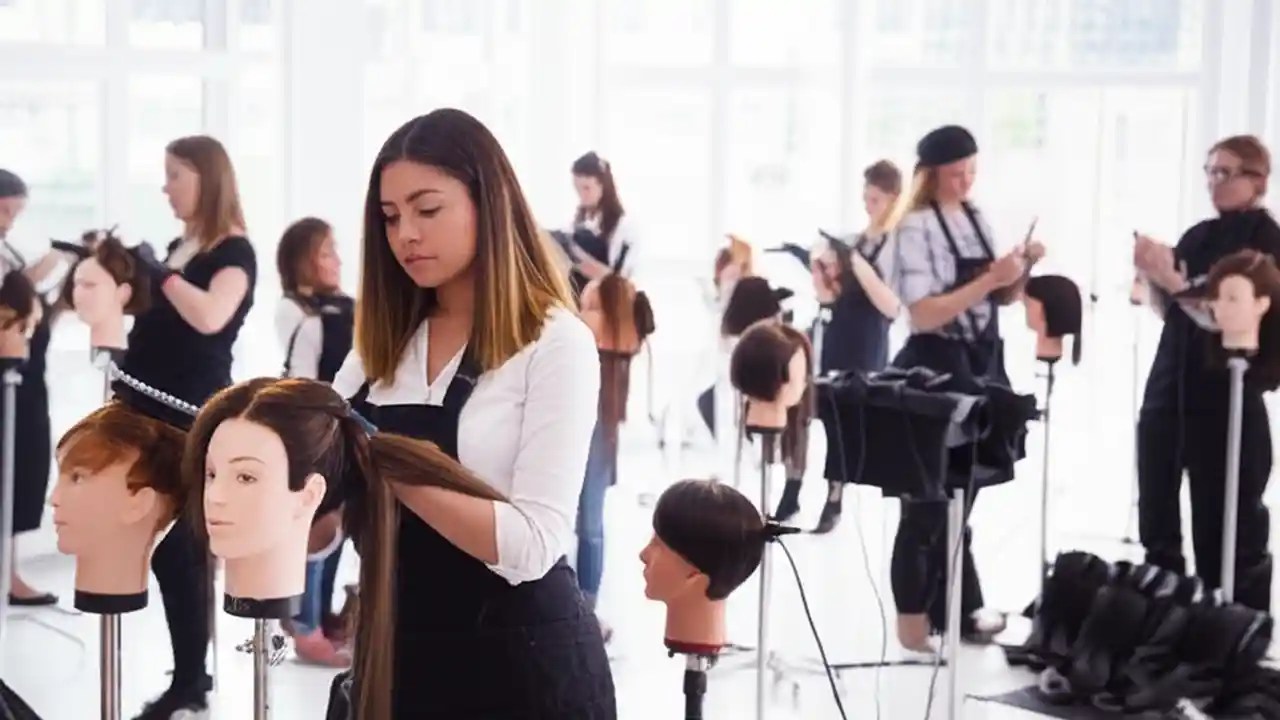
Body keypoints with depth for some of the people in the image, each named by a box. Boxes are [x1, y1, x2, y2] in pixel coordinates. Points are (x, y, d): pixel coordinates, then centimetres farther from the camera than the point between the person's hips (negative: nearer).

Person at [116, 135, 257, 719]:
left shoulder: (234, 252, -9)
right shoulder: (176, 248, 15)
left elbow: (210, 317, -28)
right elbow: (147, 318, 21)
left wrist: (159, 272, -20)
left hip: (194, 420, -8)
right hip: (152, 414, 8)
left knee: (179, 549, -6)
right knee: (166, 551, 11)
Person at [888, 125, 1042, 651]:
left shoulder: (976, 219, 10)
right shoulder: (917, 228, -12)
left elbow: (1001, 298, 16)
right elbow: (923, 314, -20)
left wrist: (1020, 269, -4)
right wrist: (990, 279, -23)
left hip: (981, 362, 7)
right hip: (935, 369, -7)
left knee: (959, 492, 13)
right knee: (928, 496, -1)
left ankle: (954, 609, 21)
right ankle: (913, 615, 7)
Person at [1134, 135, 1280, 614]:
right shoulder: (1198, 235, 13)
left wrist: (1170, 277, -18)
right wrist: (1151, 276, 1)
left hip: (1228, 399, -7)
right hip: (1169, 389, 7)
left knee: (1226, 531, -5)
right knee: (1156, 523, 9)